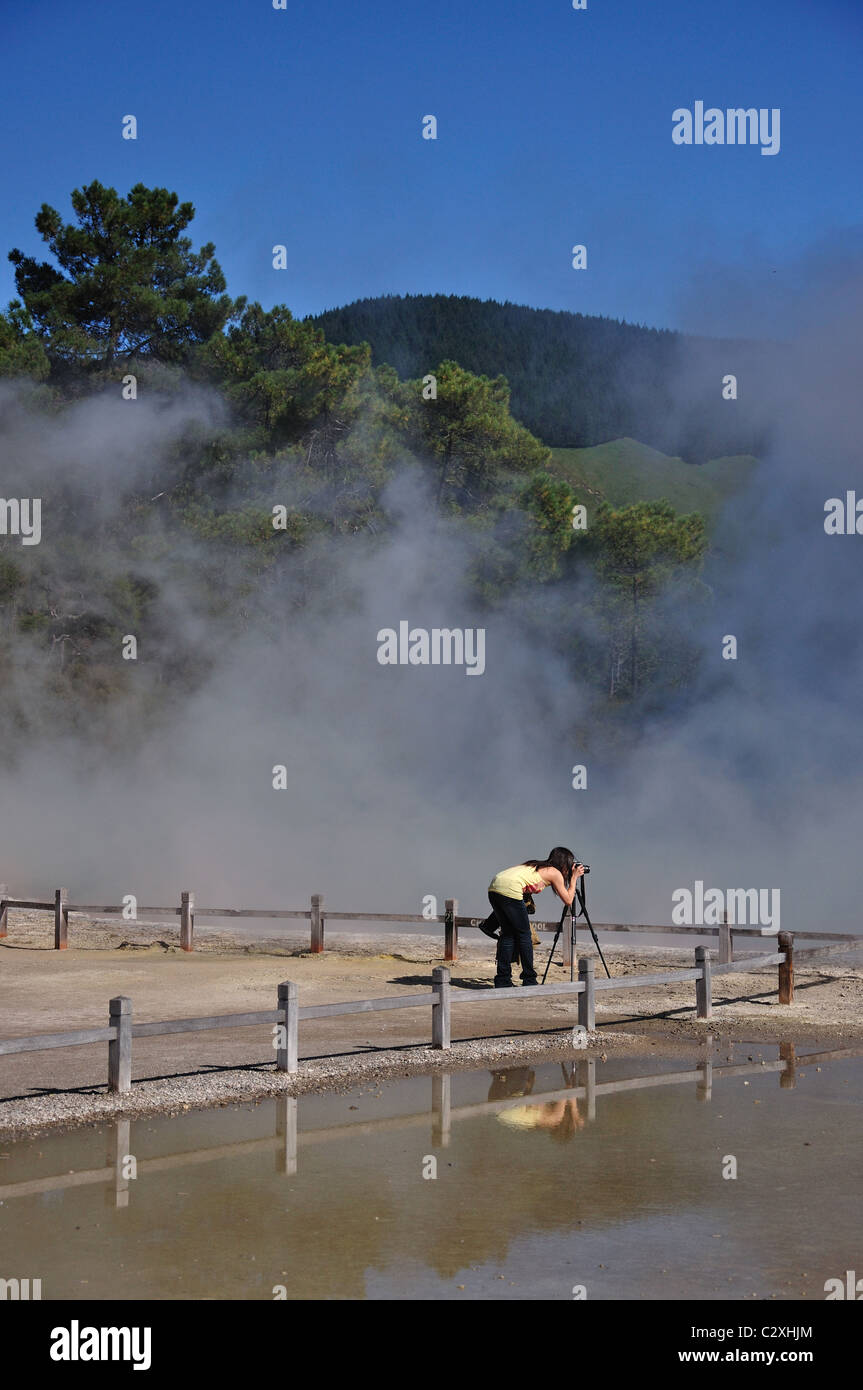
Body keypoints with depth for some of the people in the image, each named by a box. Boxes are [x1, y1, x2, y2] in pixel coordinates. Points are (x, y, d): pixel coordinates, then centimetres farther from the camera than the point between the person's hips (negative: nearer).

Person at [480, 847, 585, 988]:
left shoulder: (537, 866, 29)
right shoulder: (555, 873, 10)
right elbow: (568, 901, 14)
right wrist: (574, 878, 26)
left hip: (494, 886, 8)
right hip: (509, 888, -8)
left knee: (508, 934, 14)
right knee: (524, 934, 6)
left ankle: (502, 981, 11)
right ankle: (529, 980, 9)